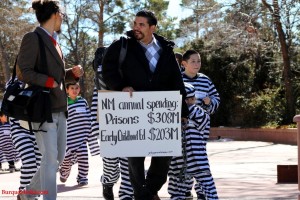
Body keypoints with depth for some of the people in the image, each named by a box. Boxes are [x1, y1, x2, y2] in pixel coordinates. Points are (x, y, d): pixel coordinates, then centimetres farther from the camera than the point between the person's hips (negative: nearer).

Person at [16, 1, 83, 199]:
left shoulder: (53, 41, 17)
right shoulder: (33, 38, -9)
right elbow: (23, 72, -16)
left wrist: (72, 73, 7)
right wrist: (49, 82, -20)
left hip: (60, 108, 9)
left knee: (59, 157, 12)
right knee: (50, 158, -9)